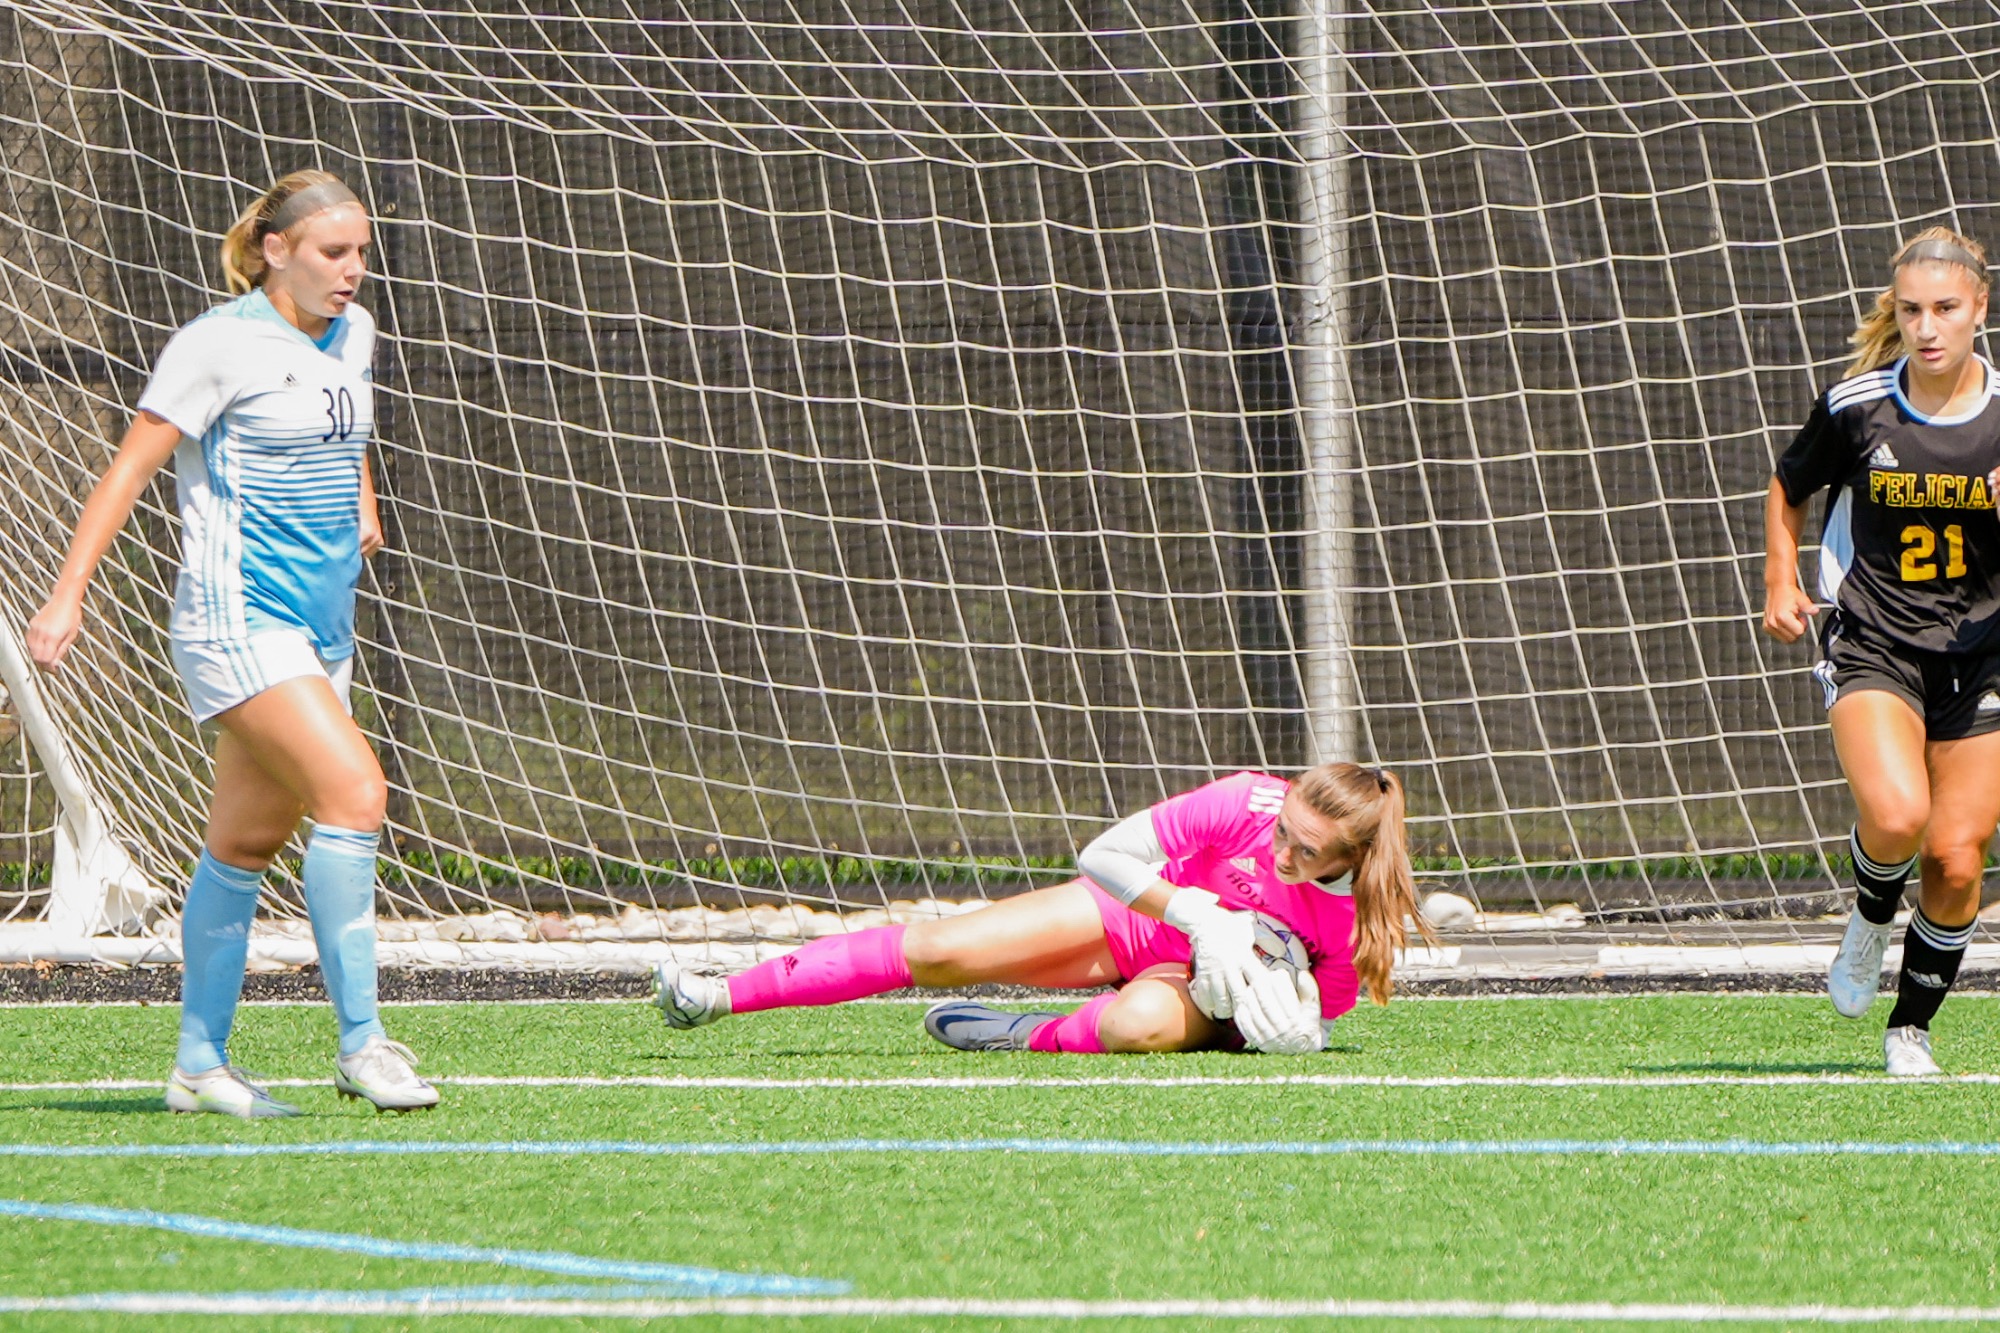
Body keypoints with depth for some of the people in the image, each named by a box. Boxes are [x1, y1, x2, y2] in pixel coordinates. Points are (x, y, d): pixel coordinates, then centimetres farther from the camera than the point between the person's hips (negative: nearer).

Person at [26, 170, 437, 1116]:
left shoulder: (351, 332, 12)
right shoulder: (219, 344, -11)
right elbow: (131, 467, -11)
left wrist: (361, 502, 19)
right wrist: (68, 592, -16)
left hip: (320, 628, 8)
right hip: (236, 620, -8)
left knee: (248, 841, 10)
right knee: (354, 793, -21)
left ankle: (199, 1064, 16)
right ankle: (361, 1044, -17)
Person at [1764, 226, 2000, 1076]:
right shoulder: (1856, 408, -4)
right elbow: (1788, 490, 16)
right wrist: (1781, 584, 5)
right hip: (1872, 646, -1)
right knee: (1896, 815, -26)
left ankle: (1913, 1027, 18)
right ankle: (1871, 919, 8)